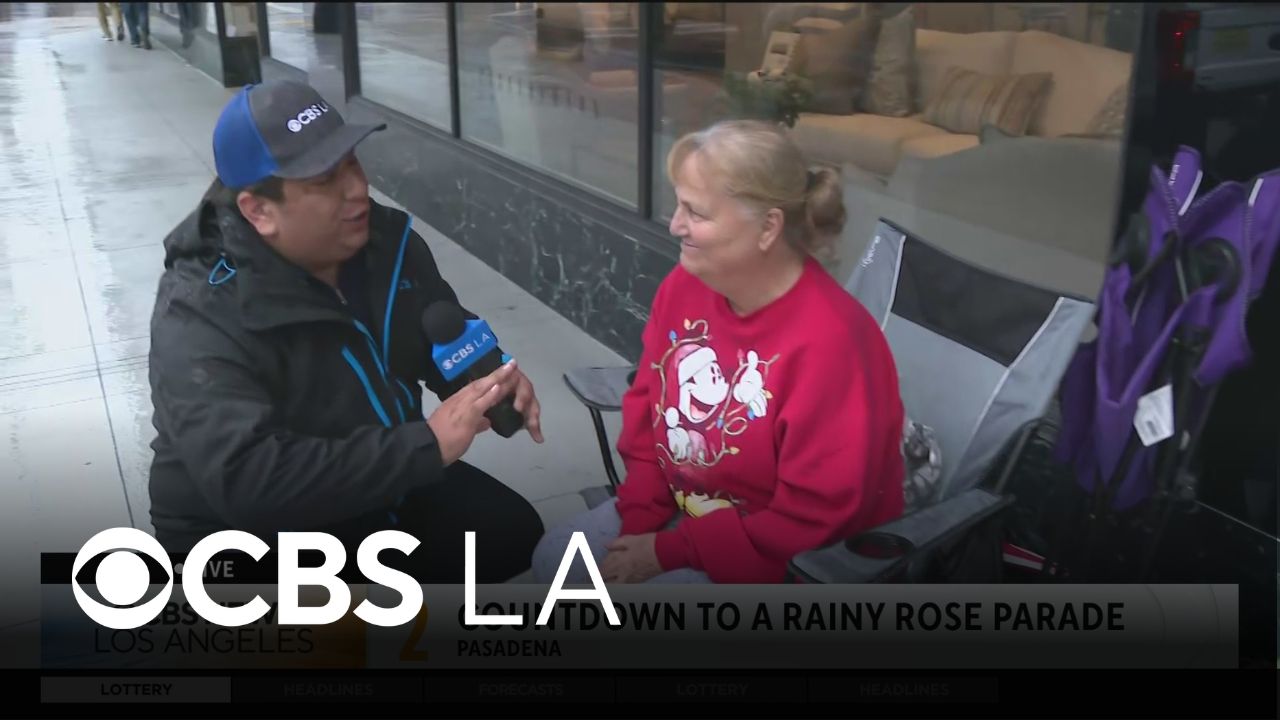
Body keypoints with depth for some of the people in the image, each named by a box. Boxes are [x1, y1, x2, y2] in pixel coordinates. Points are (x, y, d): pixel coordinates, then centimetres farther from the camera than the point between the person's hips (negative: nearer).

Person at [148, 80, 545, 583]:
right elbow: (245, 479, -40)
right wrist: (427, 445, -39)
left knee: (514, 533, -6)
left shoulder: (385, 242, -6)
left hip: (382, 484, 7)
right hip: (251, 534, -6)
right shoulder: (202, 317, -28)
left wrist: (493, 382, -16)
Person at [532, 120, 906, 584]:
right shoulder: (683, 286, -8)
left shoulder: (829, 342, -31)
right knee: (554, 560, 4)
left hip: (791, 561, -7)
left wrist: (668, 552, -21)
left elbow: (815, 519, -26)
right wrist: (635, 528, -7)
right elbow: (647, 410, 5)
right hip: (684, 508, 8)